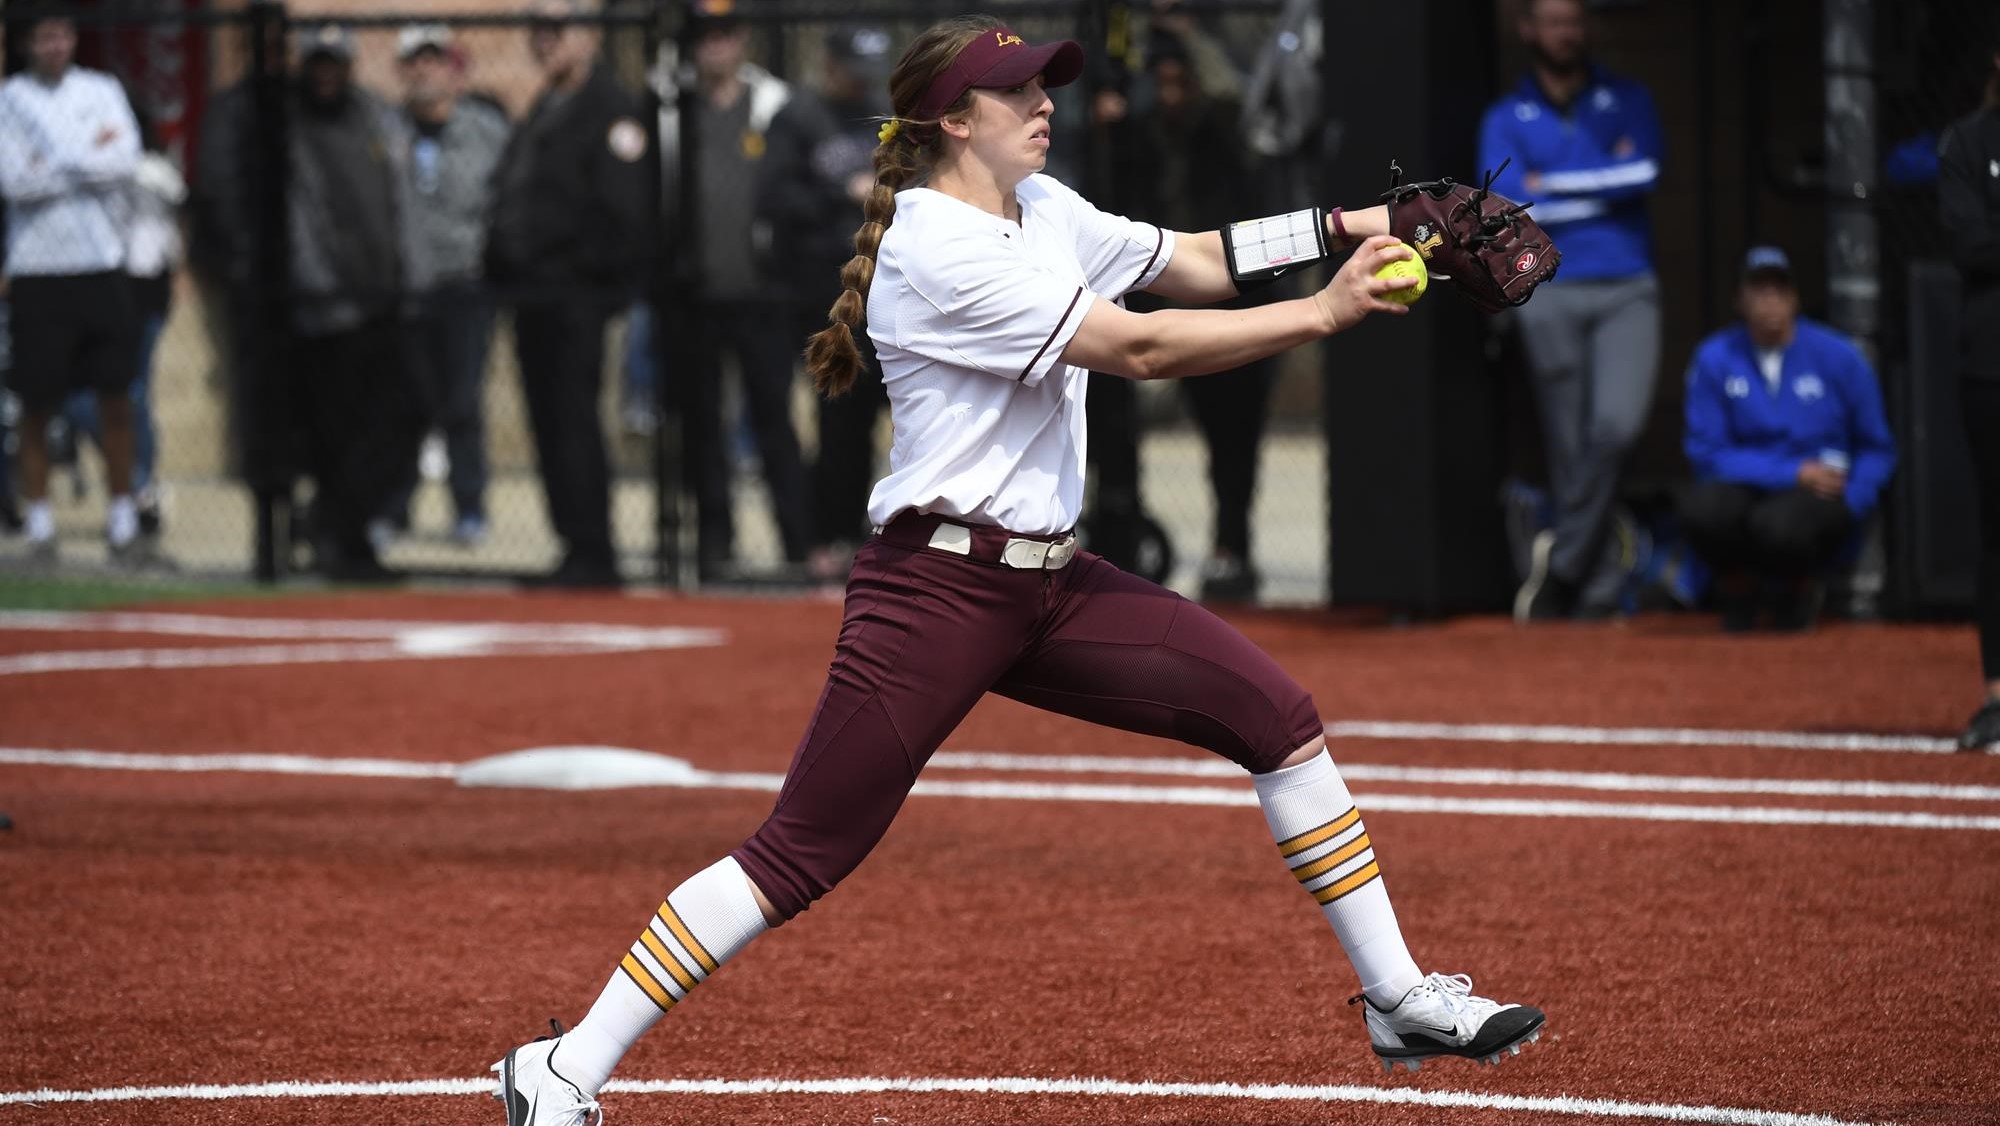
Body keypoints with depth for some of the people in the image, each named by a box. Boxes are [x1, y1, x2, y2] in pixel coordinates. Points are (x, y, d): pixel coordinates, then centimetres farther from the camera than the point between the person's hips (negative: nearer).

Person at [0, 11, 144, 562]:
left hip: (101, 265, 2)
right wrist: (88, 159, -8)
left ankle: (122, 513, 9)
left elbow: (126, 163, -6)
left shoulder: (102, 92, 8)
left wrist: (53, 164, -9)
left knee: (116, 394, 2)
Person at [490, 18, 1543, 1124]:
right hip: (937, 587, -9)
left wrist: (1345, 226, -1)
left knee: (1275, 711, 1)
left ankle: (1396, 999, 11)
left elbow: (1193, 261, 15)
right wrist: (1324, 312, -19)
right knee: (800, 855, -11)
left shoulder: (1042, 210, 12)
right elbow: (1138, 347, -20)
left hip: (1049, 581, 9)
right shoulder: (938, 252, -17)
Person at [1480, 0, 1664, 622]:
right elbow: (1509, 206, -6)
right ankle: (1596, 590, 2)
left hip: (1626, 291, 0)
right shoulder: (1506, 119, 10)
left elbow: (1644, 172, -6)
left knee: (1616, 426, -20)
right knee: (1570, 448, -3)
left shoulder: (1628, 100, 13)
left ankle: (1564, 559, -10)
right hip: (1550, 295, 0)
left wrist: (1552, 184, -3)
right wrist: (1605, 182, -5)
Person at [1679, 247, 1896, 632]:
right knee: (1701, 507, -36)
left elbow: (1877, 451, 6)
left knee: (1778, 524, -39)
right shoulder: (1714, 359, -1)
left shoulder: (1839, 357, -1)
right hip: (1746, 490, 1)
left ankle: (1798, 586, 1)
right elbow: (1707, 453, -4)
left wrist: (1848, 504, -12)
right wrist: (1794, 473, -13)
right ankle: (1737, 585, 0)